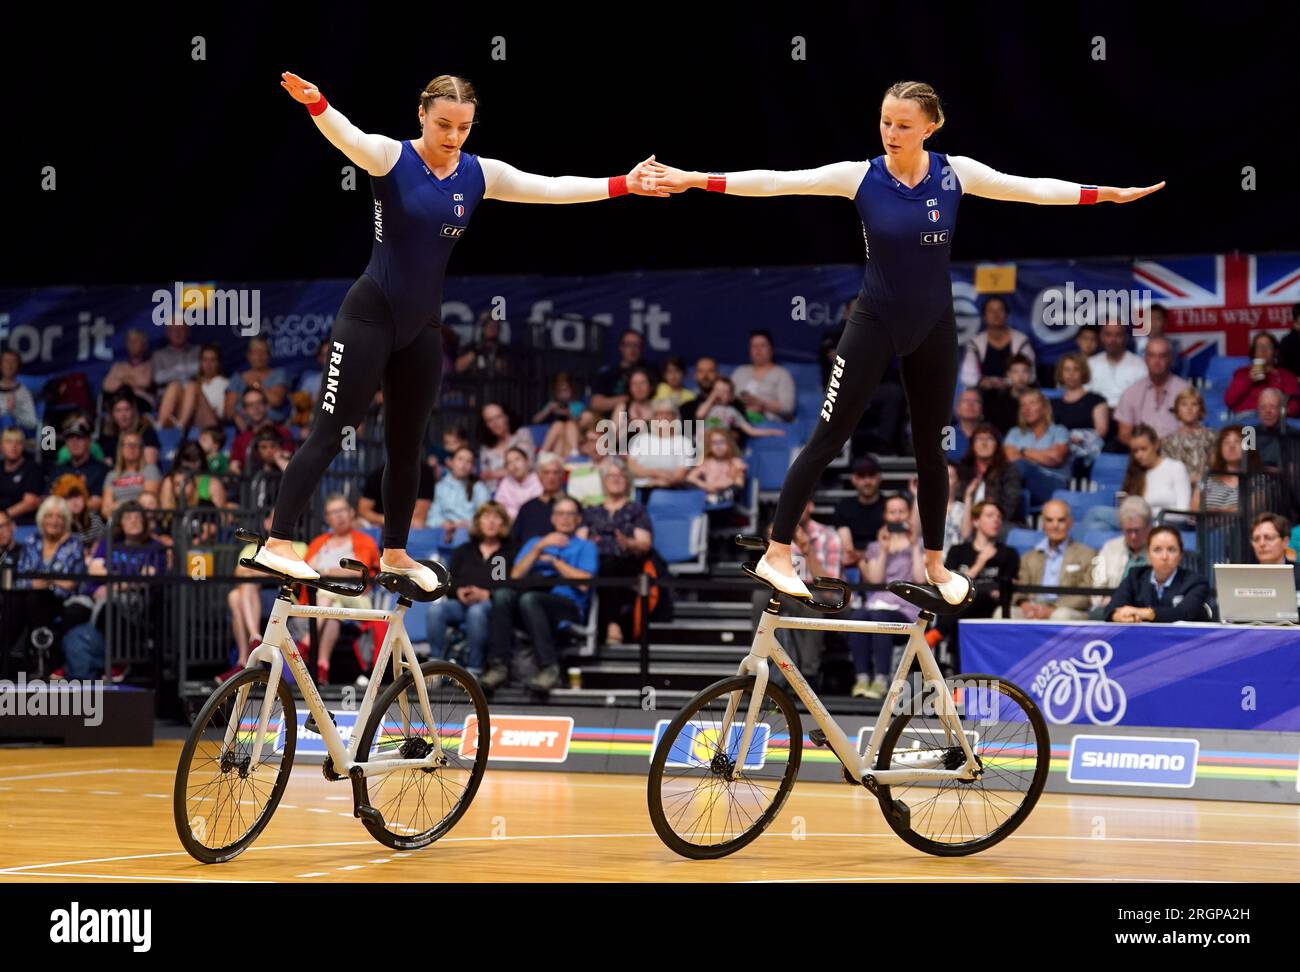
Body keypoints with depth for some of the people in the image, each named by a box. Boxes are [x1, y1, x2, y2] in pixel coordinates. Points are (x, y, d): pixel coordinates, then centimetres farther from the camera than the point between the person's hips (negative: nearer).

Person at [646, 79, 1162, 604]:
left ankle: (935, 563, 29)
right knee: (827, 440, -5)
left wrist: (1110, 193, -2)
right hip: (874, 323, -2)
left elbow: (1031, 188, -2)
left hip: (933, 328, 2)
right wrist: (695, 180, -26)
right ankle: (776, 554, 0)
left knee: (930, 446, 13)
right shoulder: (860, 177, -13)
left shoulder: (956, 173, -8)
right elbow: (776, 181, -19)